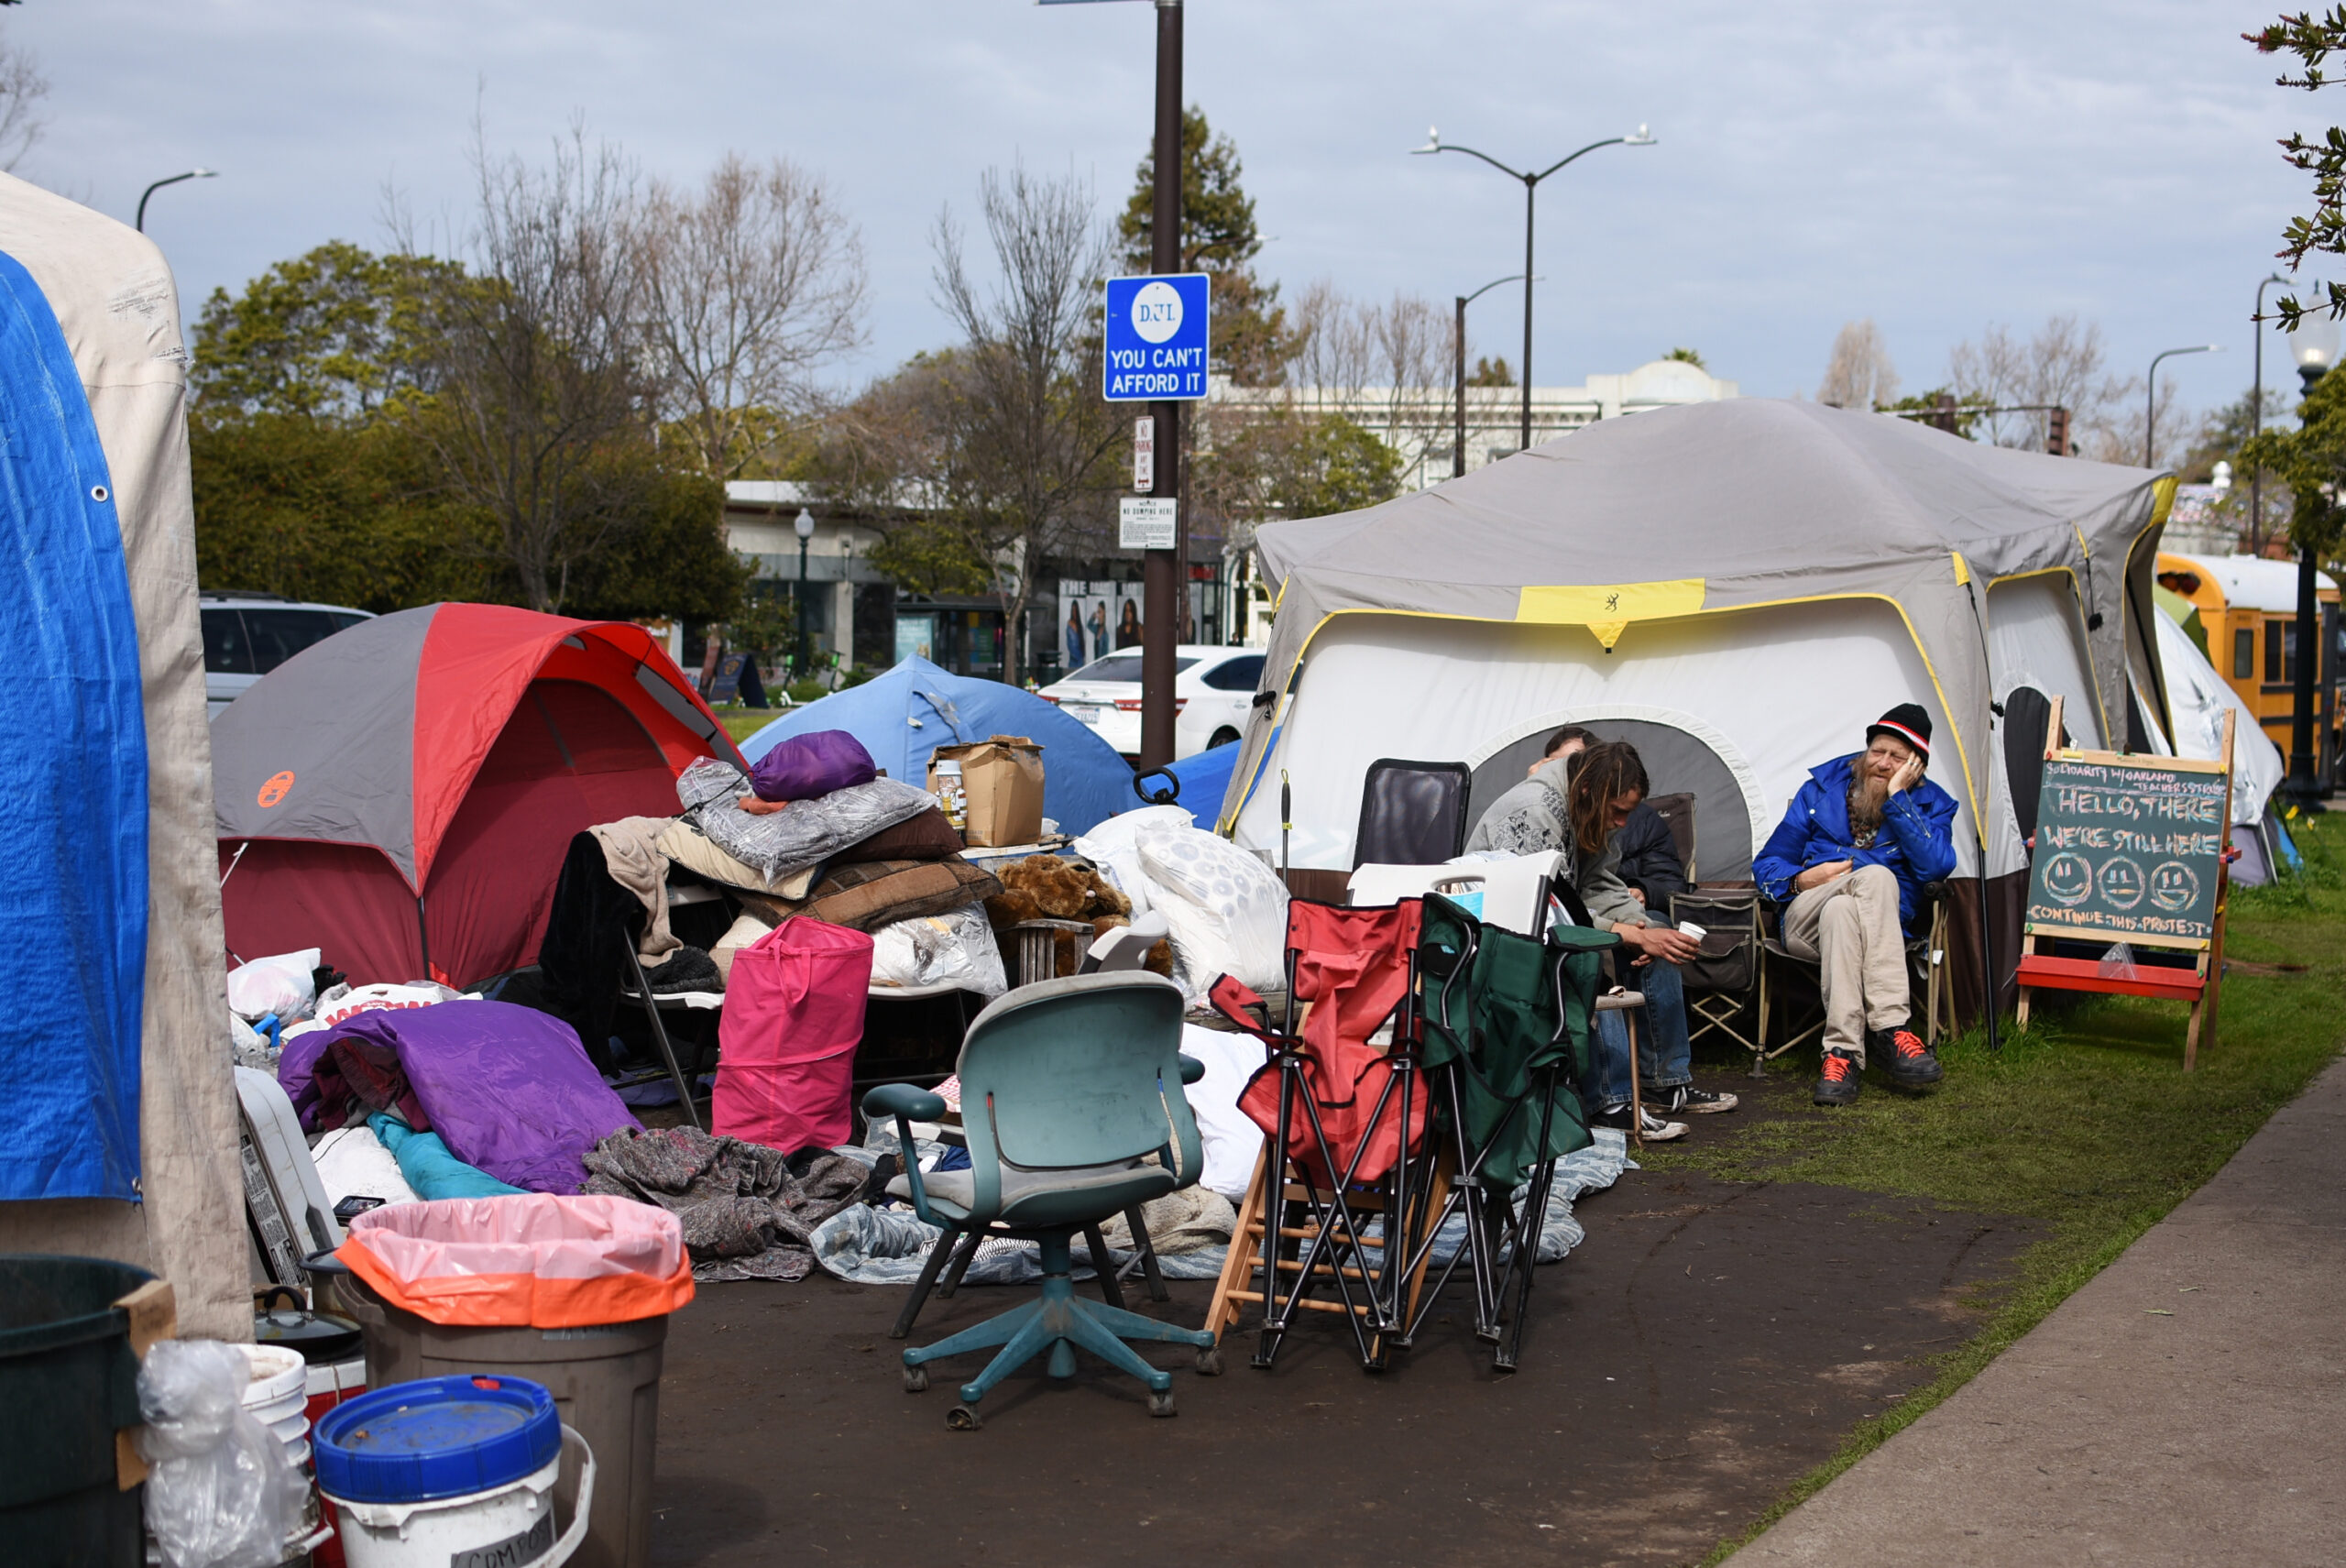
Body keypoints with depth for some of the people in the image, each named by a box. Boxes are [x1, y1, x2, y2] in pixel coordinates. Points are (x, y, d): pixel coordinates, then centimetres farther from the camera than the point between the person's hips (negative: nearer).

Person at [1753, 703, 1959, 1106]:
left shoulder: (1930, 805, 12)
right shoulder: (1822, 789, 15)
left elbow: (1936, 868, -11)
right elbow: (1766, 865, 15)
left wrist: (1897, 798, -11)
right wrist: (1802, 879, -8)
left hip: (1888, 921, 0)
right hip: (1807, 919, 0)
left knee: (1840, 913, -37)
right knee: (1875, 875, -33)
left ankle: (1843, 1051, -45)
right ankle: (1891, 1031, -42)